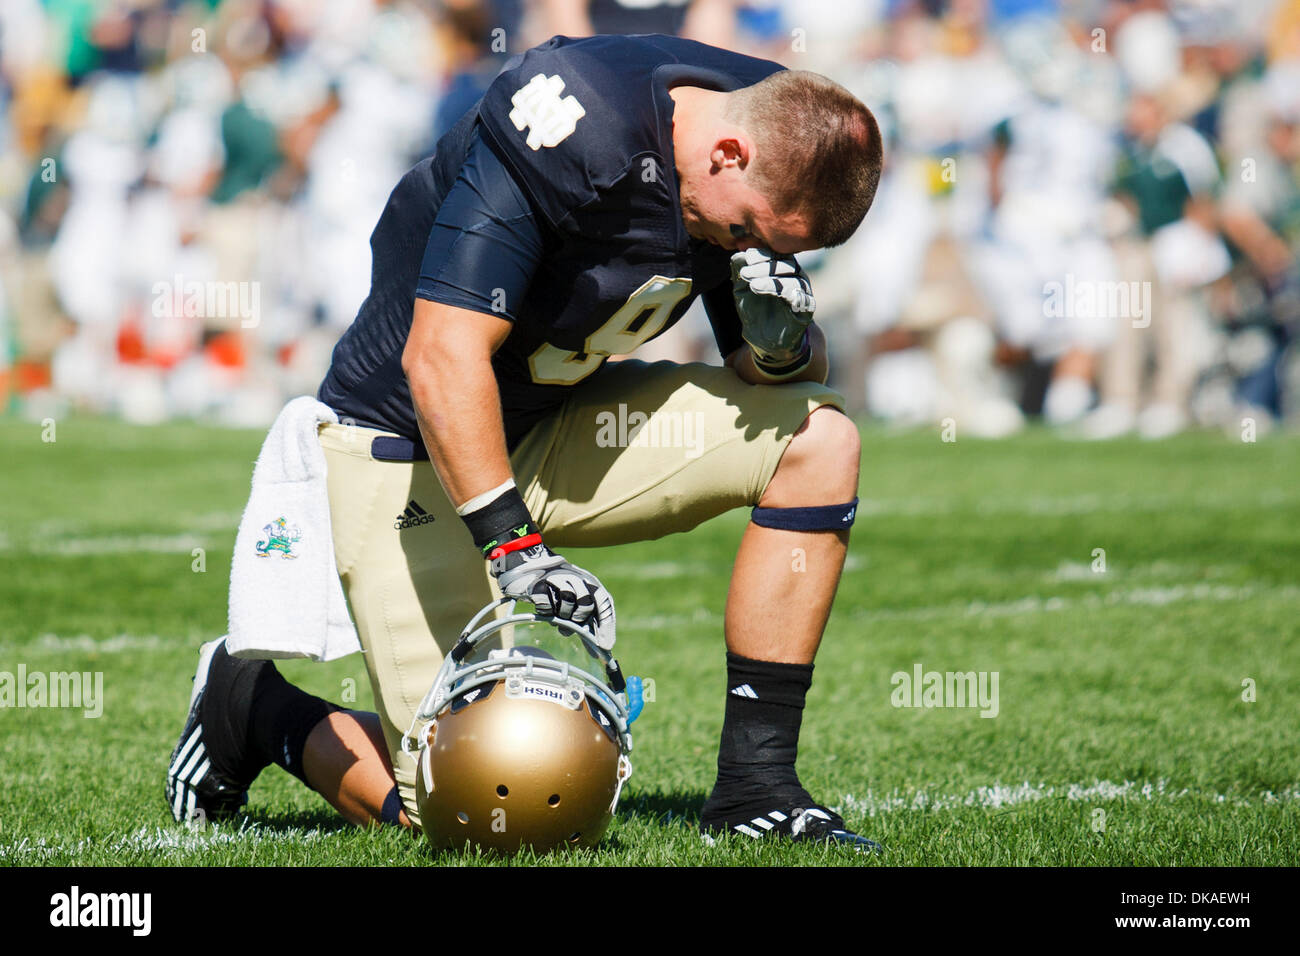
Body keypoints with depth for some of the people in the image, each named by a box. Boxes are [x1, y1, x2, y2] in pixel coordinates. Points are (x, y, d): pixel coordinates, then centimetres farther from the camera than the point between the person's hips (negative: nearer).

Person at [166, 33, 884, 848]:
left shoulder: (757, 180, -7)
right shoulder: (568, 137, -30)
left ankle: (756, 786, -5)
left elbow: (771, 378, 5)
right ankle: (253, 706, 17)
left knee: (817, 440, -10)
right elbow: (440, 360, -32)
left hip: (556, 427, 7)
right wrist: (515, 550, -36)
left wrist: (783, 344, -20)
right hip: (413, 451, -7)